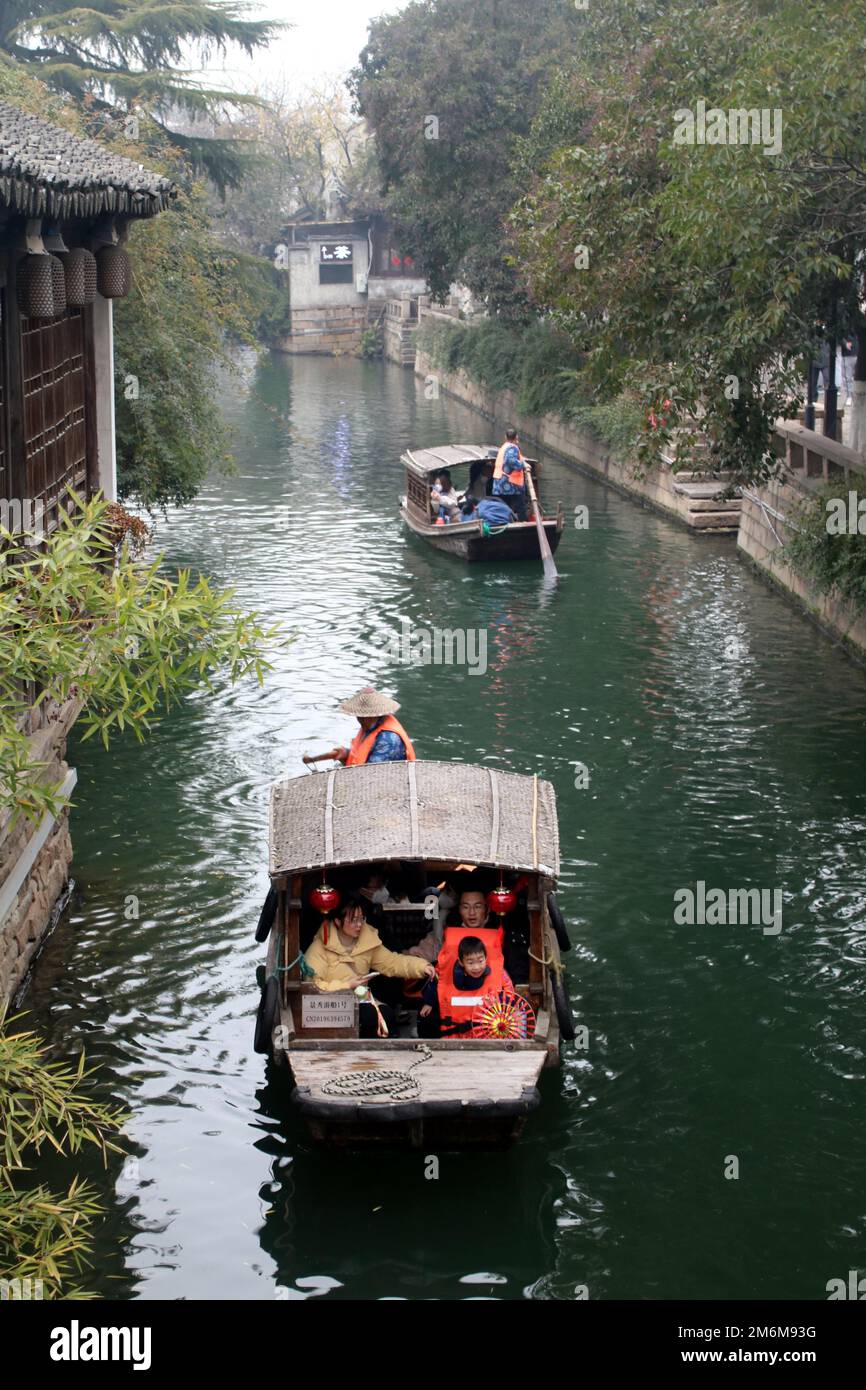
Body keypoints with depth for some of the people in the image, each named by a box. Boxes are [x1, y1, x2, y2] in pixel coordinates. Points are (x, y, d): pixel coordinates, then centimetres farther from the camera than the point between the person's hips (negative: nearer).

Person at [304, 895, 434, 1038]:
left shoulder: (369, 940, 9)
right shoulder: (320, 948, -8)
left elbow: (392, 962, 10)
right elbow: (311, 986, -15)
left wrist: (421, 967, -6)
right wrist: (347, 985, -16)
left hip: (361, 1002, 5)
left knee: (386, 1014, -25)